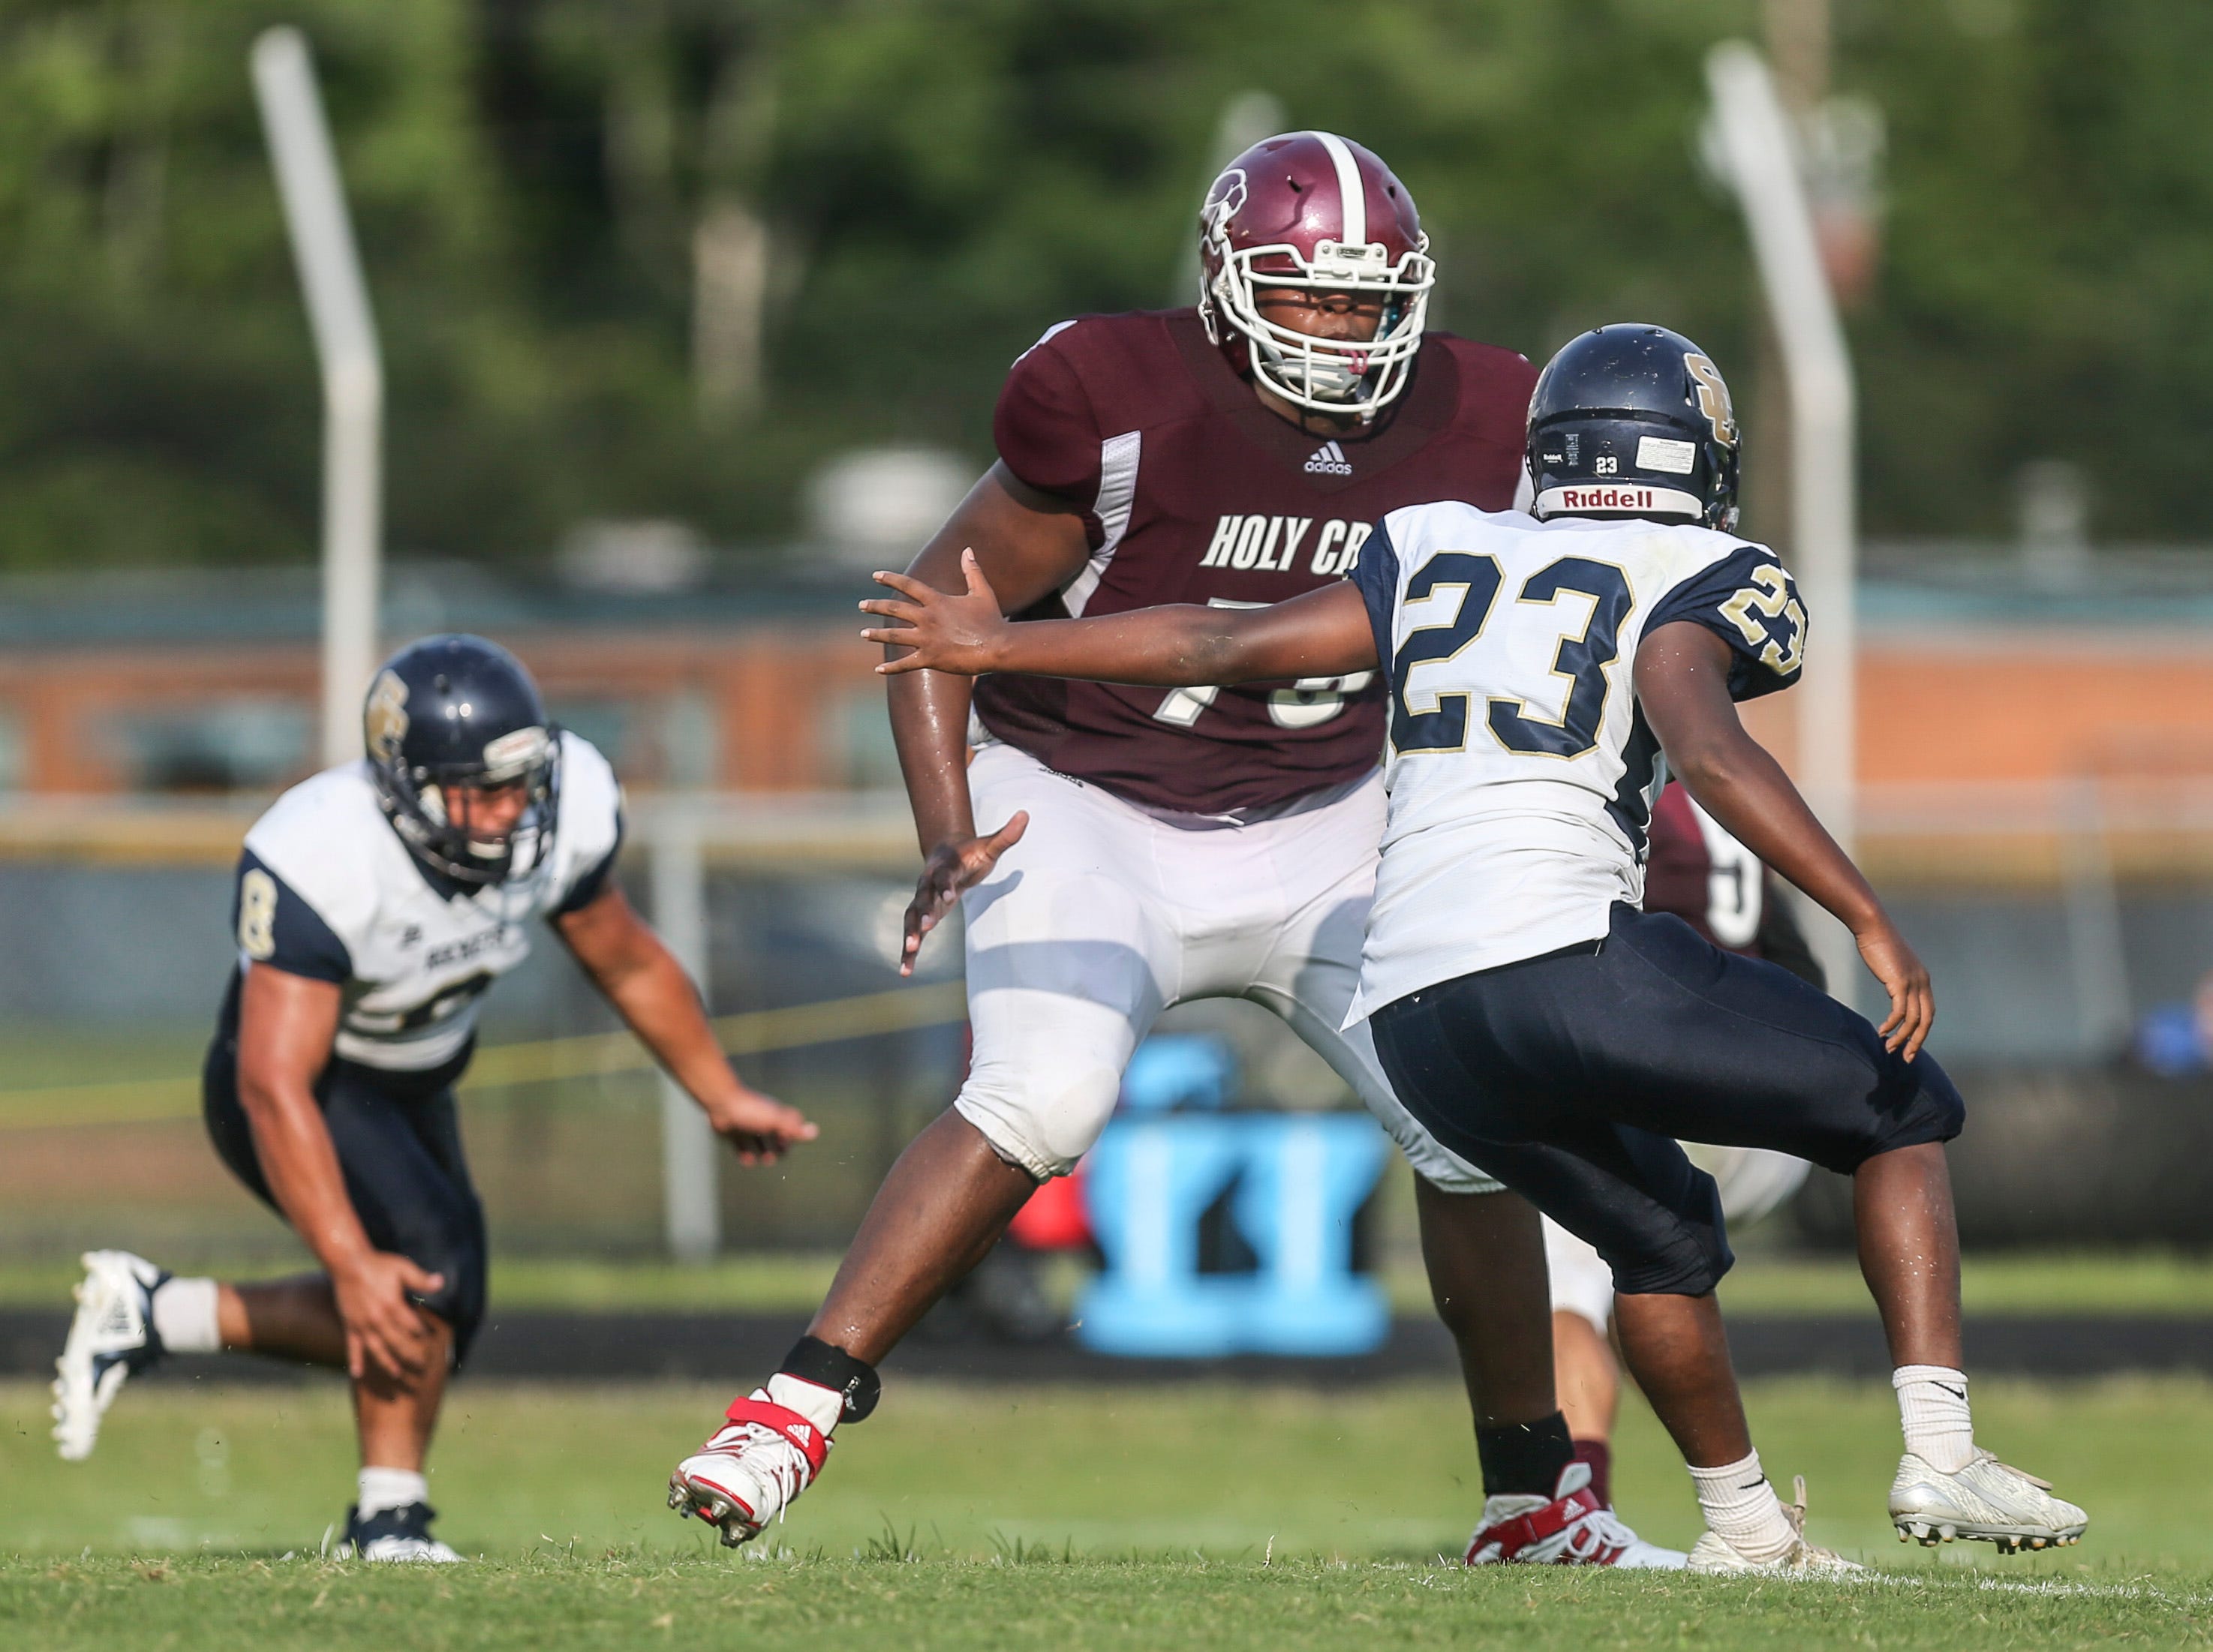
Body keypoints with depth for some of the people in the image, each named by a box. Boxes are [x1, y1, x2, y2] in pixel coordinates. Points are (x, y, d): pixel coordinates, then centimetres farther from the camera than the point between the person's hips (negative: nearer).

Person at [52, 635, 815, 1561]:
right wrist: (351, 1265, -44)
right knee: (428, 1257, -27)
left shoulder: (566, 811, -20)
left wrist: (723, 1098, 9)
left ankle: (156, 1314, 25)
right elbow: (276, 1088, -39)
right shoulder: (320, 863, -37)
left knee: (433, 1326, 14)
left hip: (411, 1085, 7)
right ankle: (391, 1513, -9)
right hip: (297, 1085, -7)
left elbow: (628, 964, 2)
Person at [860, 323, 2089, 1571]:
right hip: (1568, 955, -6)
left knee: (1661, 1236, 30)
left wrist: (999, 646, 37)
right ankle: (1940, 1456, -3)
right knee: (1908, 1115, 11)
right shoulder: (1693, 580, 6)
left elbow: (1225, 647, 25)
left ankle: (1745, 1523, 37)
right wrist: (1871, 921, -15)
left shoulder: (1443, 551, 21)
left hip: (1412, 1017, 6)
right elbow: (1707, 749, -14)